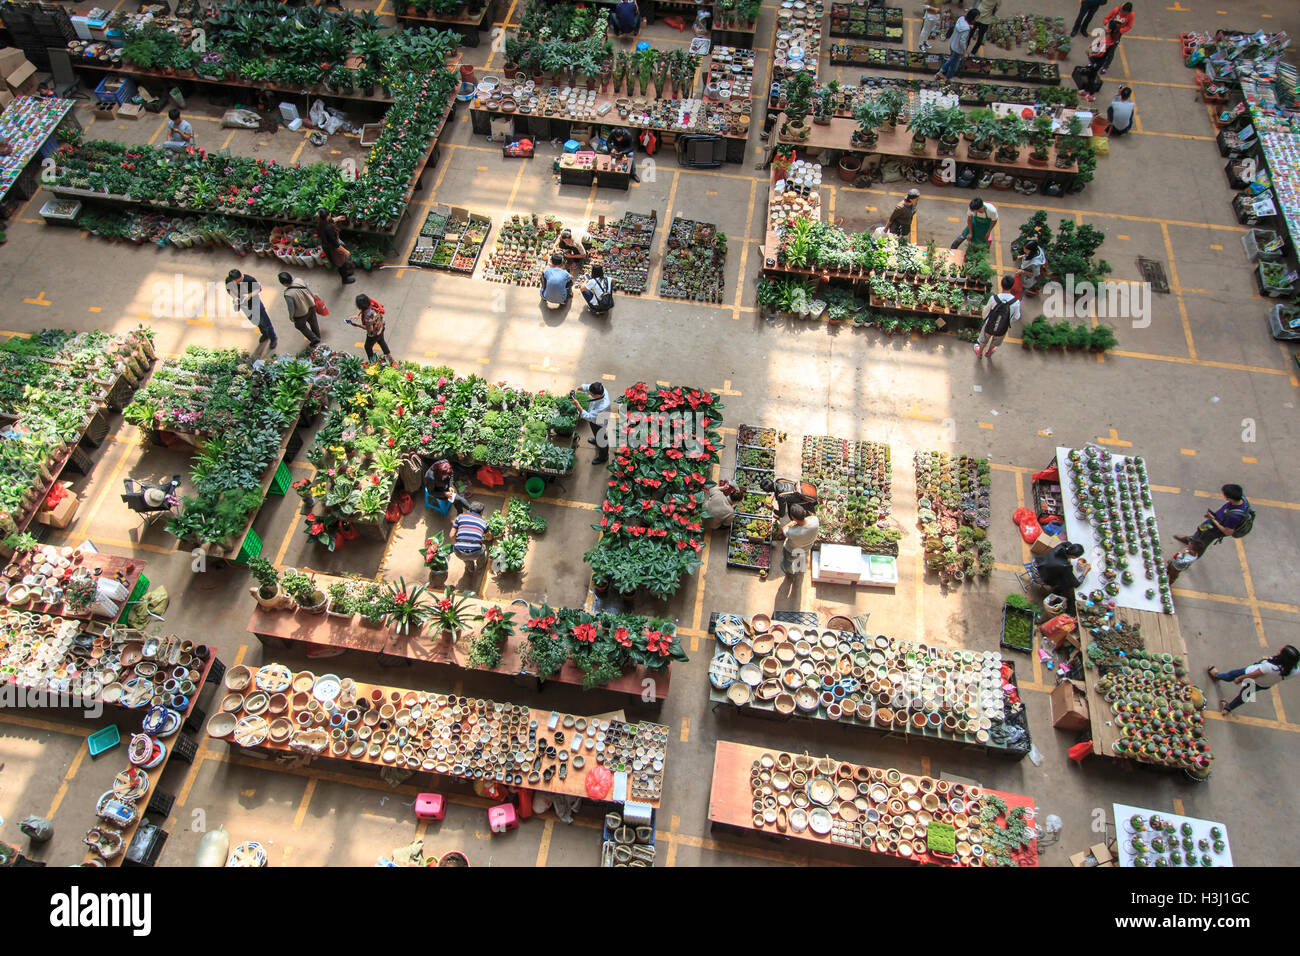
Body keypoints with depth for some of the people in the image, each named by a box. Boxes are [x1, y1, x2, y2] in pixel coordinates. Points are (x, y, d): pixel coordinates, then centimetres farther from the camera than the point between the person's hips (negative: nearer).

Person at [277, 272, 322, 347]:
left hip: (301, 314, -5)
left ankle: (315, 340, 33)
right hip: (311, 306, 6)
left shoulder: (288, 294, -36)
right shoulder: (299, 280, -22)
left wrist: (291, 317, -5)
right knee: (313, 322, 29)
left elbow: (291, 308, -24)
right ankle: (318, 337, 52)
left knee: (301, 326, 24)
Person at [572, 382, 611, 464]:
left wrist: (577, 405, -42)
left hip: (599, 424, -7)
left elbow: (588, 417, -39)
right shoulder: (601, 389, -28)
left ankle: (603, 457, 49)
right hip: (595, 419, 7)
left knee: (601, 440, 21)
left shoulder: (602, 406, -48)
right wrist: (577, 388, -28)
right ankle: (597, 440, 71)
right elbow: (586, 387, -10)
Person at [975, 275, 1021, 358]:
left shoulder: (994, 298, -29)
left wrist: (984, 317, 11)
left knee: (983, 341, 31)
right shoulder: (1016, 302, -27)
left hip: (988, 327, -1)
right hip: (1001, 331, 1)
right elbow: (1016, 318, -11)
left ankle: (980, 352, 58)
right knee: (995, 342, 34)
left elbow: (986, 311, -12)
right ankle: (988, 353, 60)